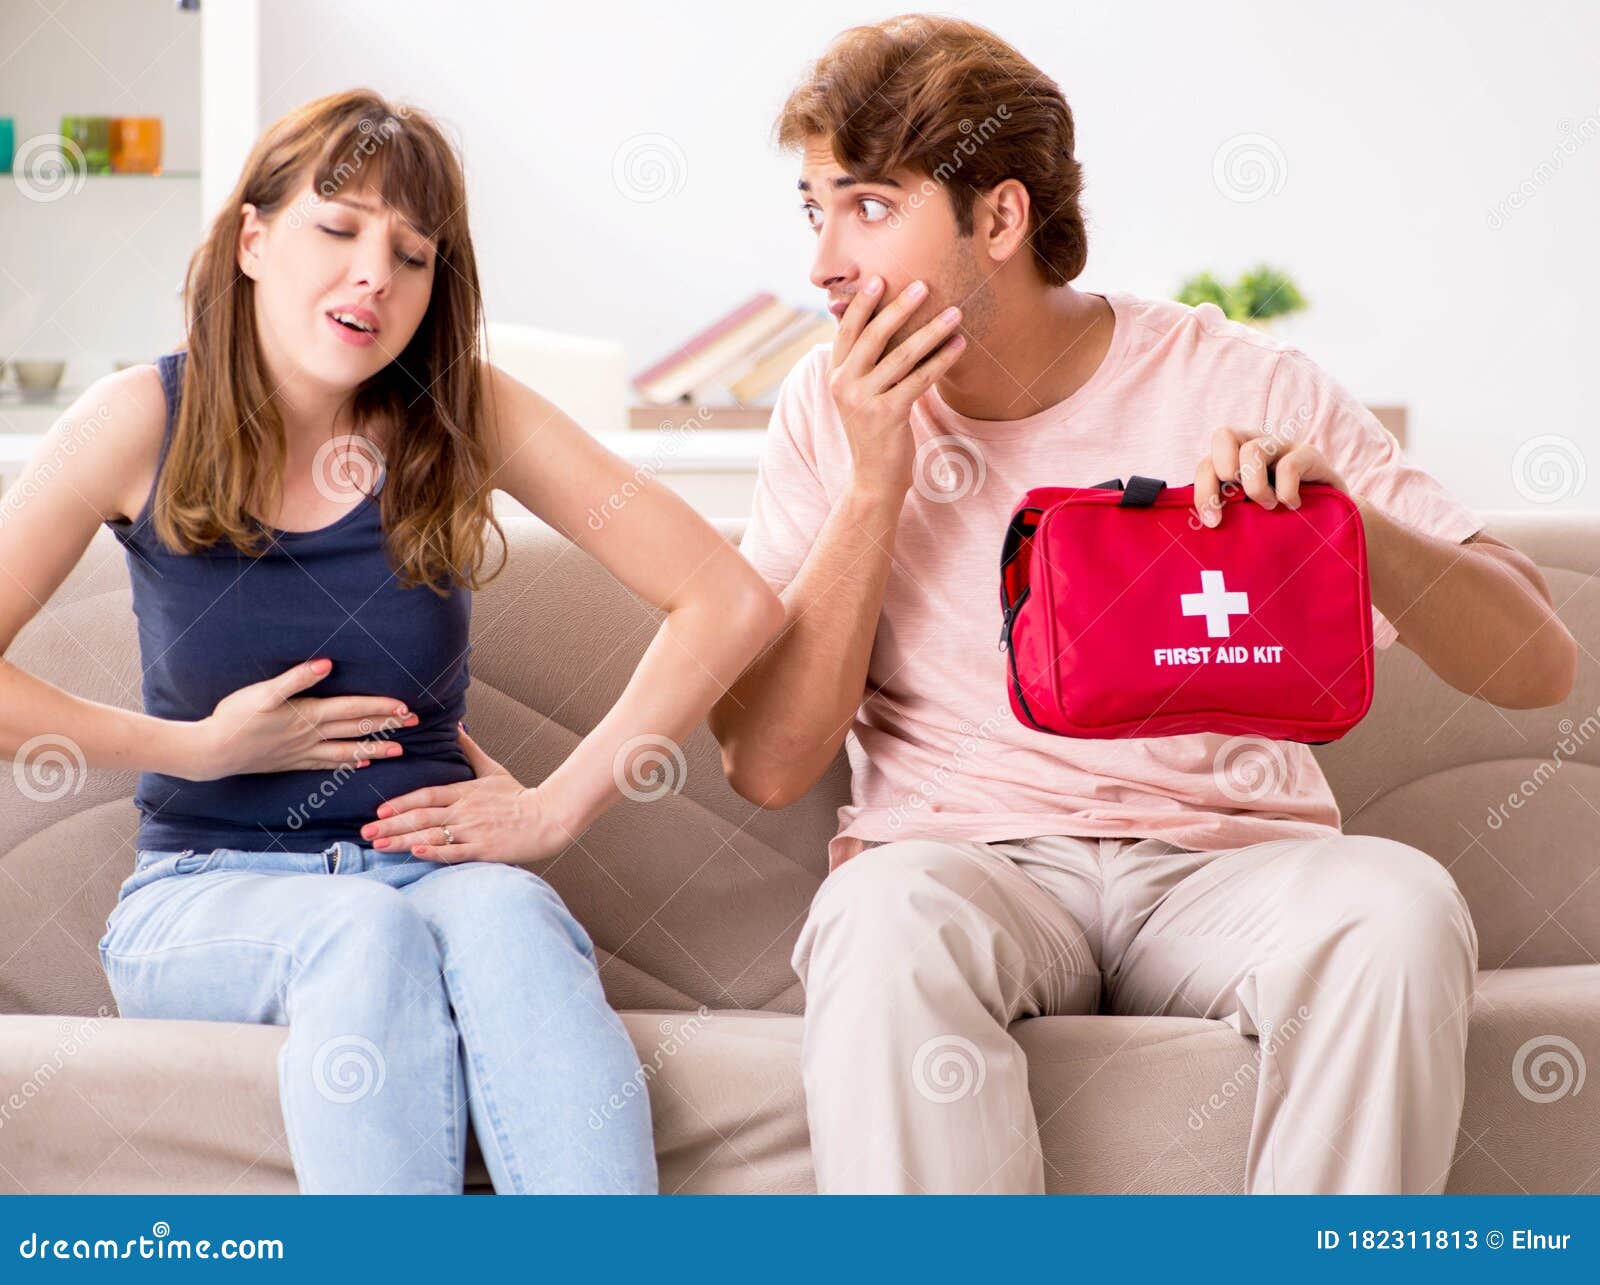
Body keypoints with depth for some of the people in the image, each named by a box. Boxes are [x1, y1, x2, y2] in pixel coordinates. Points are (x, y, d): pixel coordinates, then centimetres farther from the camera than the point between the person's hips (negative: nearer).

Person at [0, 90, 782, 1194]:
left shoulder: (463, 415, -1)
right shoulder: (142, 424, -3)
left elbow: (731, 604, -2)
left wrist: (558, 806, -4)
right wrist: (198, 747, -5)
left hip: (436, 866, 1)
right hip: (208, 888, -1)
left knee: (507, 919, -35)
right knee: (371, 934, -35)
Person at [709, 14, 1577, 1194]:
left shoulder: (1234, 382, -1)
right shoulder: (838, 410, 5)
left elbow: (1537, 666, -5)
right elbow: (765, 763, -2)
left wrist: (1346, 517, -23)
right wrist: (873, 484, -9)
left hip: (1225, 864, 0)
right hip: (964, 863, 0)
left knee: (1400, 907, -32)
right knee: (885, 917, -34)